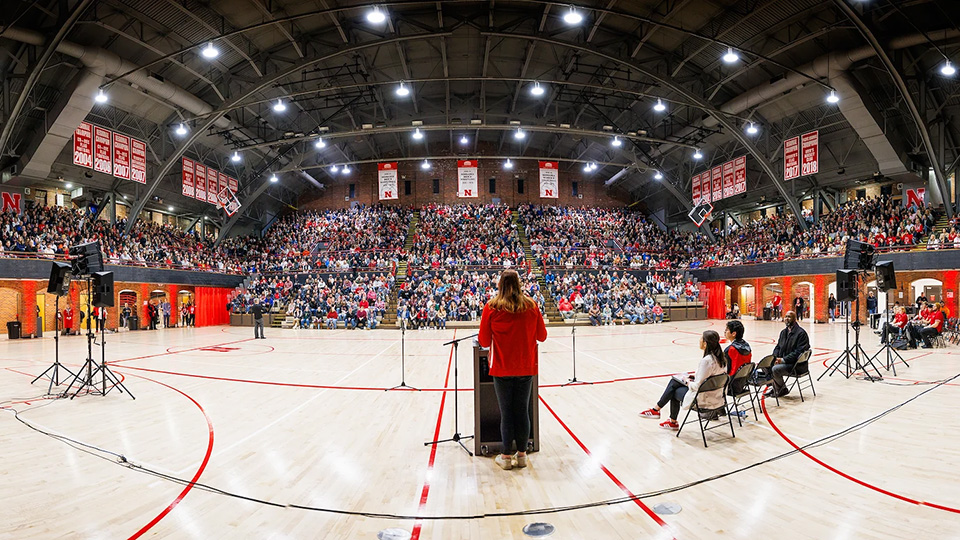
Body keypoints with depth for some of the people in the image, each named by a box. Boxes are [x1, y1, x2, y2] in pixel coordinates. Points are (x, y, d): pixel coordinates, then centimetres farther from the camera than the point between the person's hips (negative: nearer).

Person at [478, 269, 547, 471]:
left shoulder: (491, 307, -9)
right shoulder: (531, 306, -4)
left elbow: (484, 341, -6)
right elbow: (542, 336, 5)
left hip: (502, 369, -2)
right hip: (526, 367, 2)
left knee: (506, 412, 8)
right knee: (522, 410, 12)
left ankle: (506, 456, 16)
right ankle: (522, 454, 21)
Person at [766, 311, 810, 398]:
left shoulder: (801, 333, -11)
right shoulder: (783, 332, 15)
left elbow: (798, 352, -19)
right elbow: (778, 347, 17)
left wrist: (783, 360, -23)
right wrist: (775, 358, -4)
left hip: (795, 364, -8)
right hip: (782, 361, 8)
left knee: (775, 369, -28)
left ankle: (783, 390, -2)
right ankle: (775, 387, 7)